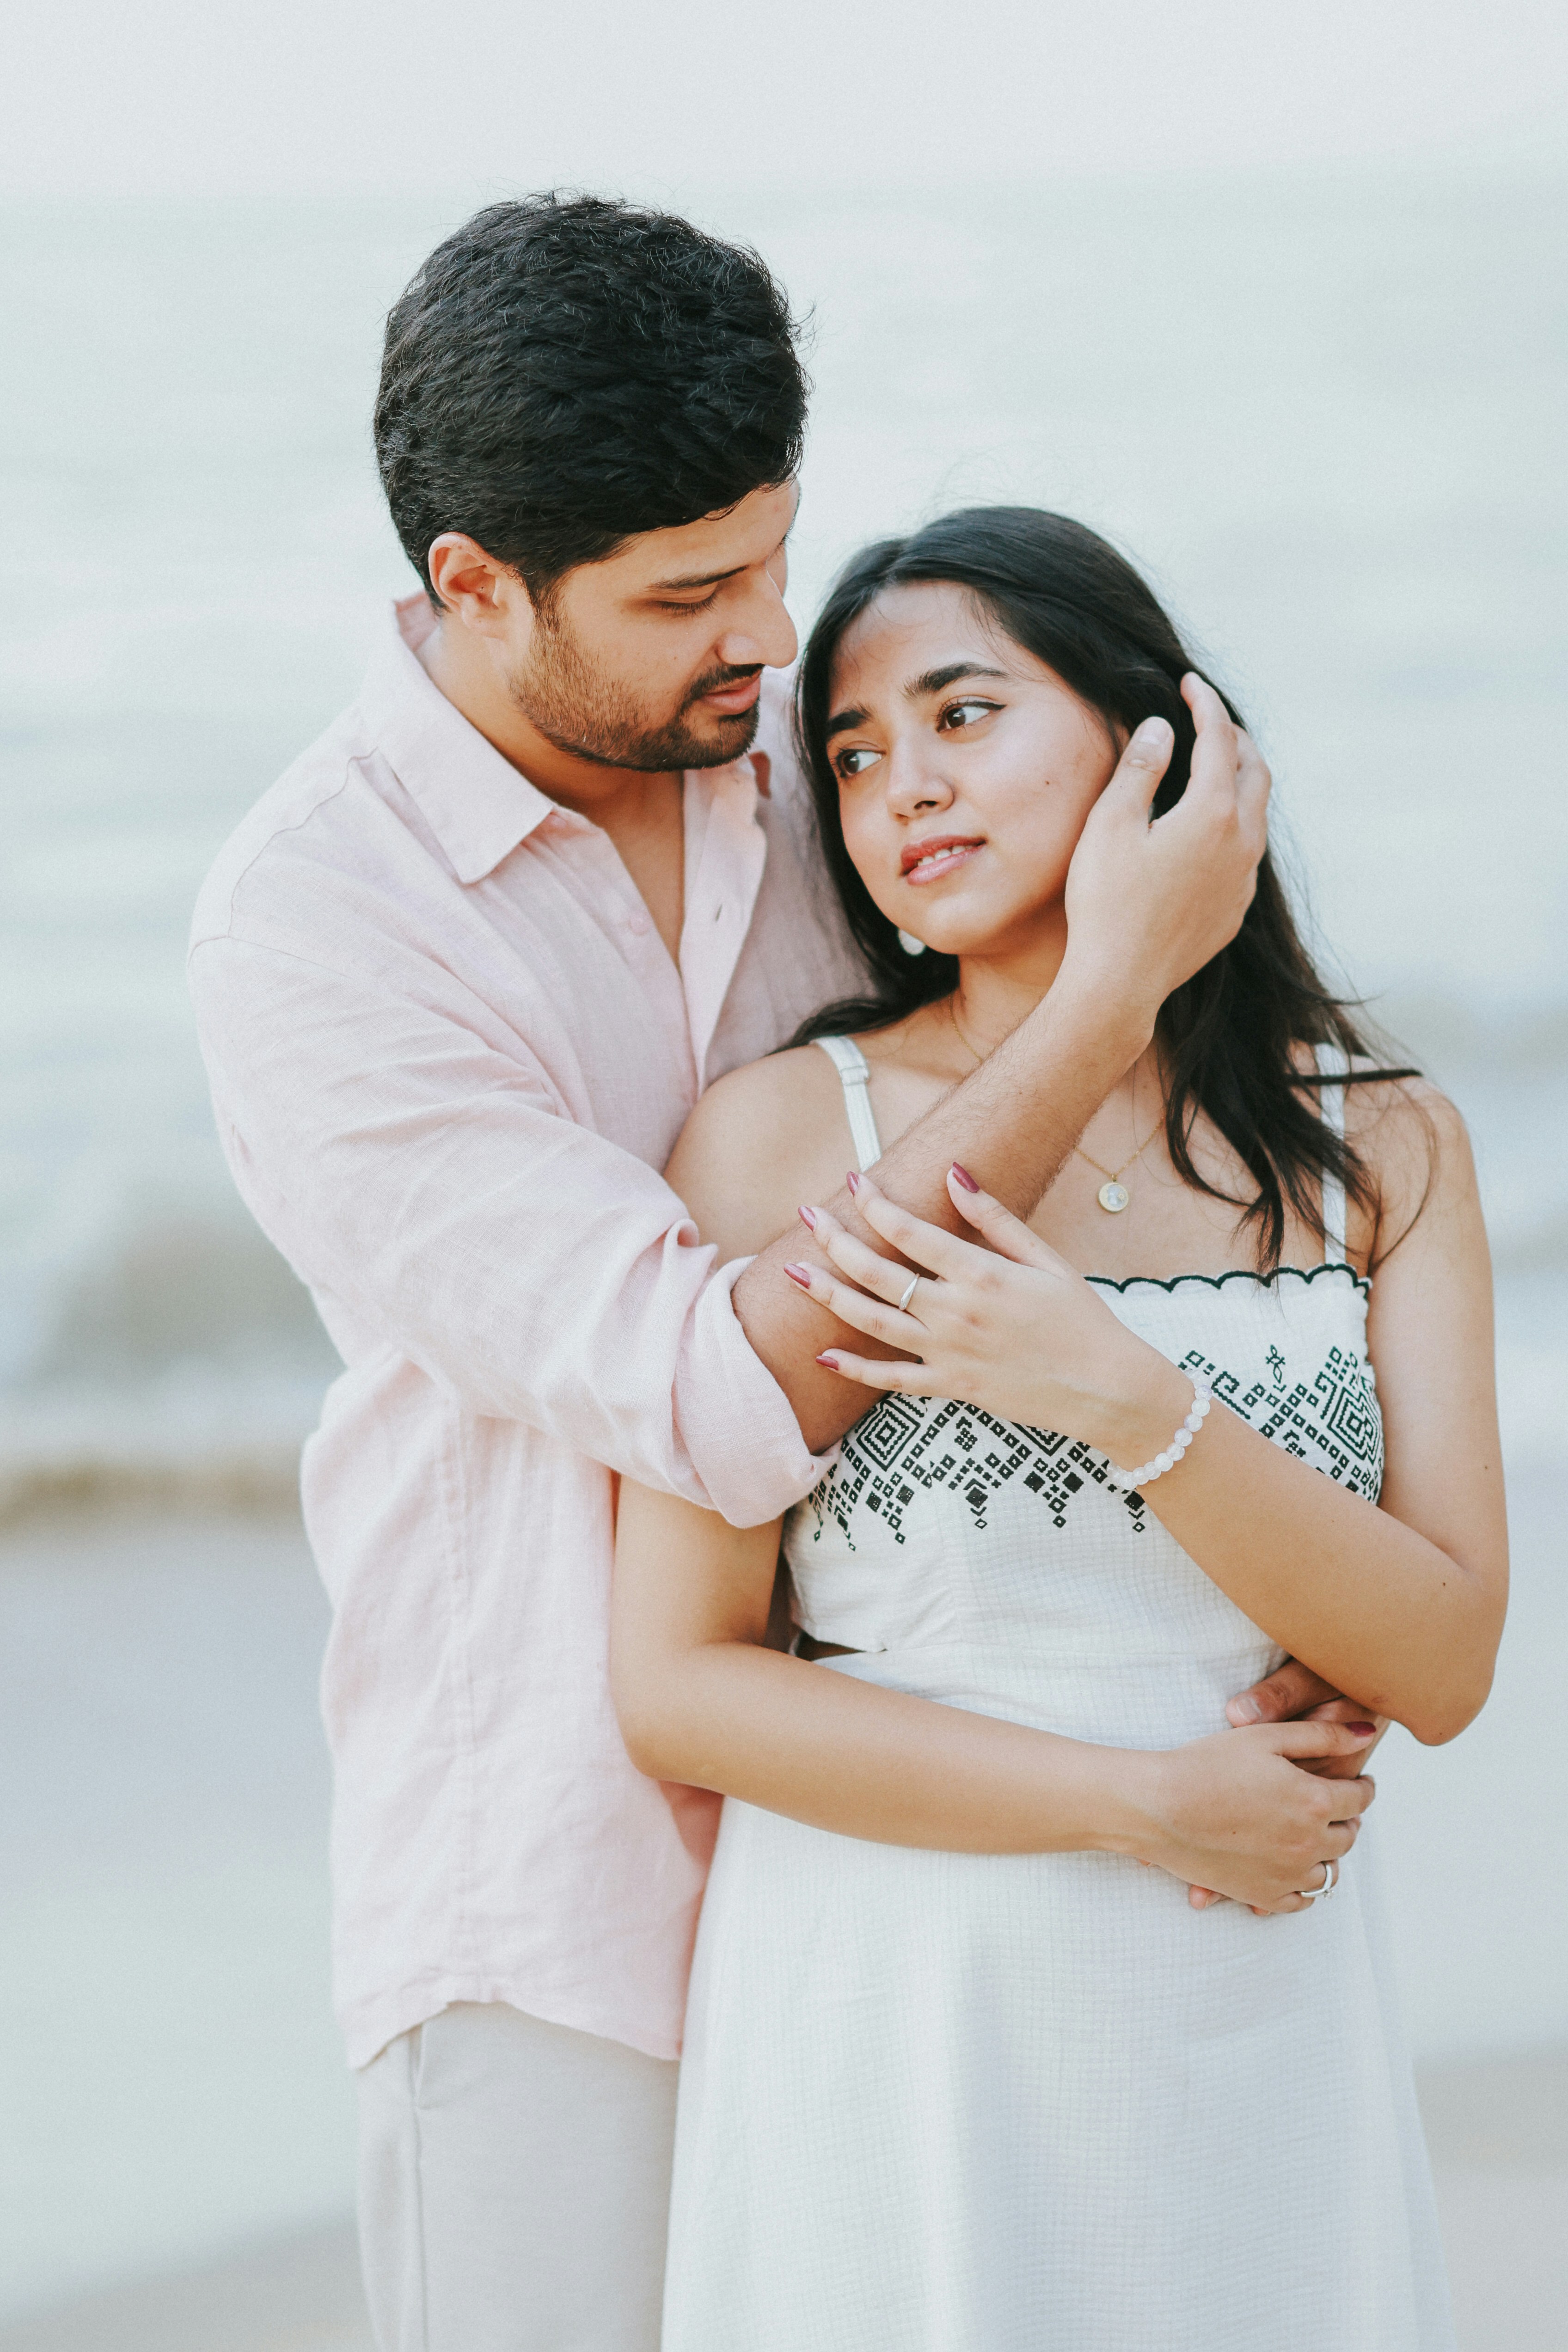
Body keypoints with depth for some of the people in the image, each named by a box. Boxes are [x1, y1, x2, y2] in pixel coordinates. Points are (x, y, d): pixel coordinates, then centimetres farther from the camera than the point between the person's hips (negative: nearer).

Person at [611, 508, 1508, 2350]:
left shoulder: (1379, 1147, 2)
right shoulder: (787, 1130, -6)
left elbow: (1440, 1669, -6)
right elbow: (675, 1690, -8)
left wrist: (1128, 1402, -20)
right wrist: (1147, 1802, -11)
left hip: (1261, 2037, 3)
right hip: (892, 2027, -2)